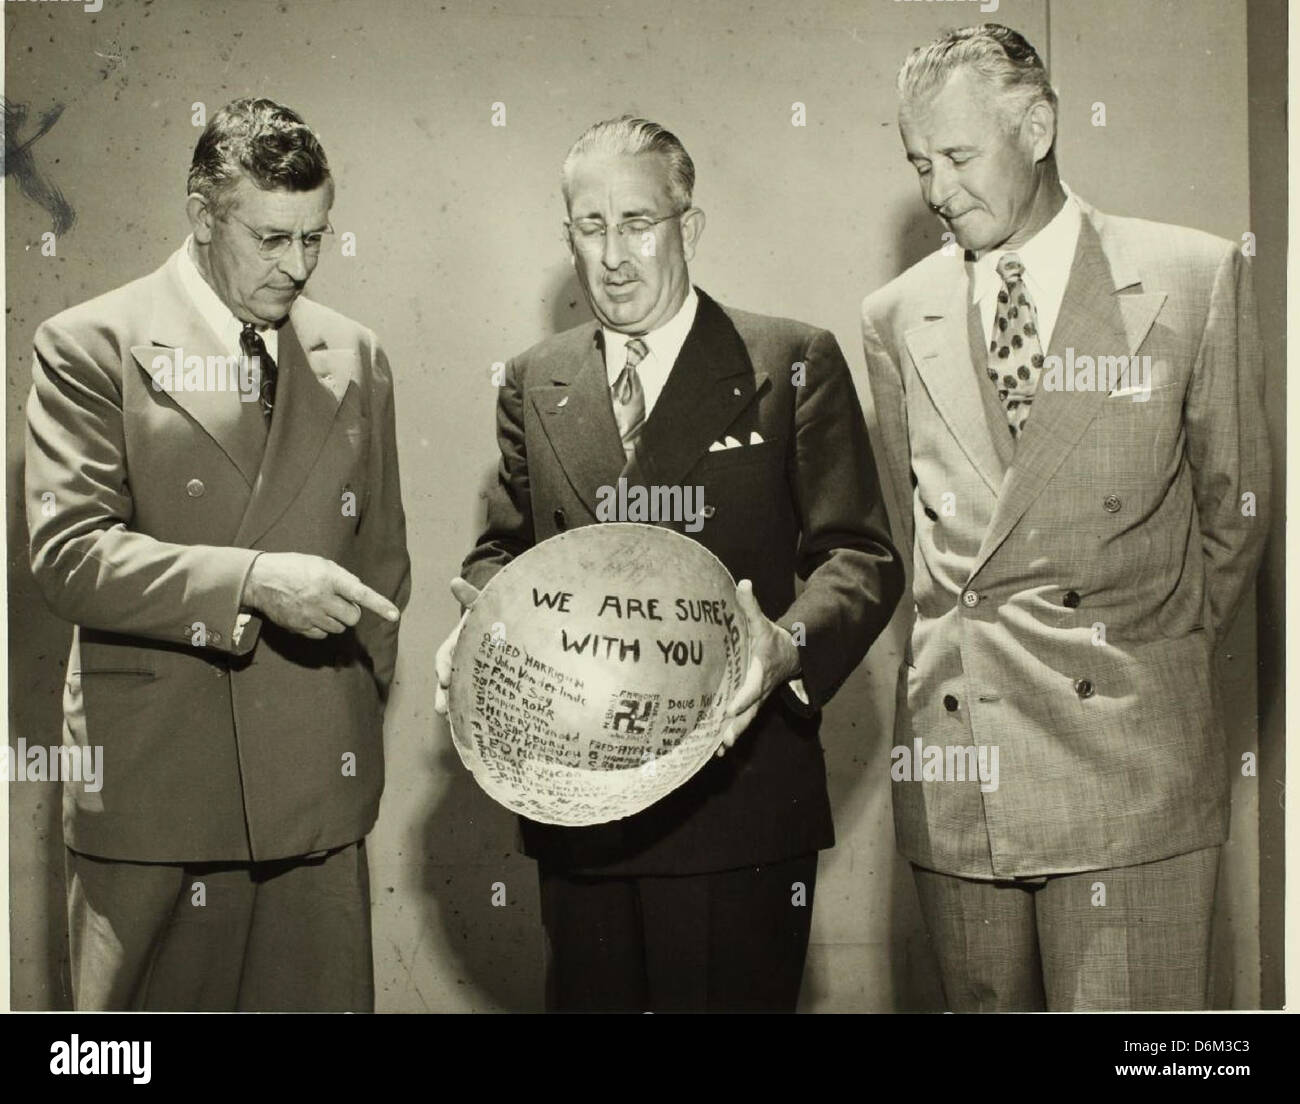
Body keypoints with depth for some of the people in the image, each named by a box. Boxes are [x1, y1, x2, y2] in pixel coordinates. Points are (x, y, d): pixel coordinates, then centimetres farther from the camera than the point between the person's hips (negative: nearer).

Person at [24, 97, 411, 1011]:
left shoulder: (356, 358, 11)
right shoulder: (92, 346, -1)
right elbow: (67, 552, -12)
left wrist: (358, 716, 11)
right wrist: (253, 579, -21)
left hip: (318, 782, 3)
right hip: (150, 783, -2)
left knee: (324, 994, 5)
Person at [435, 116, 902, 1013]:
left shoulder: (794, 364, 0)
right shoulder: (533, 384, 12)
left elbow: (862, 557, -5)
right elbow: (506, 545, 17)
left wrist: (789, 645, -25)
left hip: (735, 794, -3)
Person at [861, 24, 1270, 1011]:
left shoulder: (1197, 277, 3)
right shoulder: (898, 317, 9)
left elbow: (1235, 501, 9)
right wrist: (966, 645, 8)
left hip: (1128, 751, -2)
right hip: (954, 750, 2)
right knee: (981, 1000, 10)